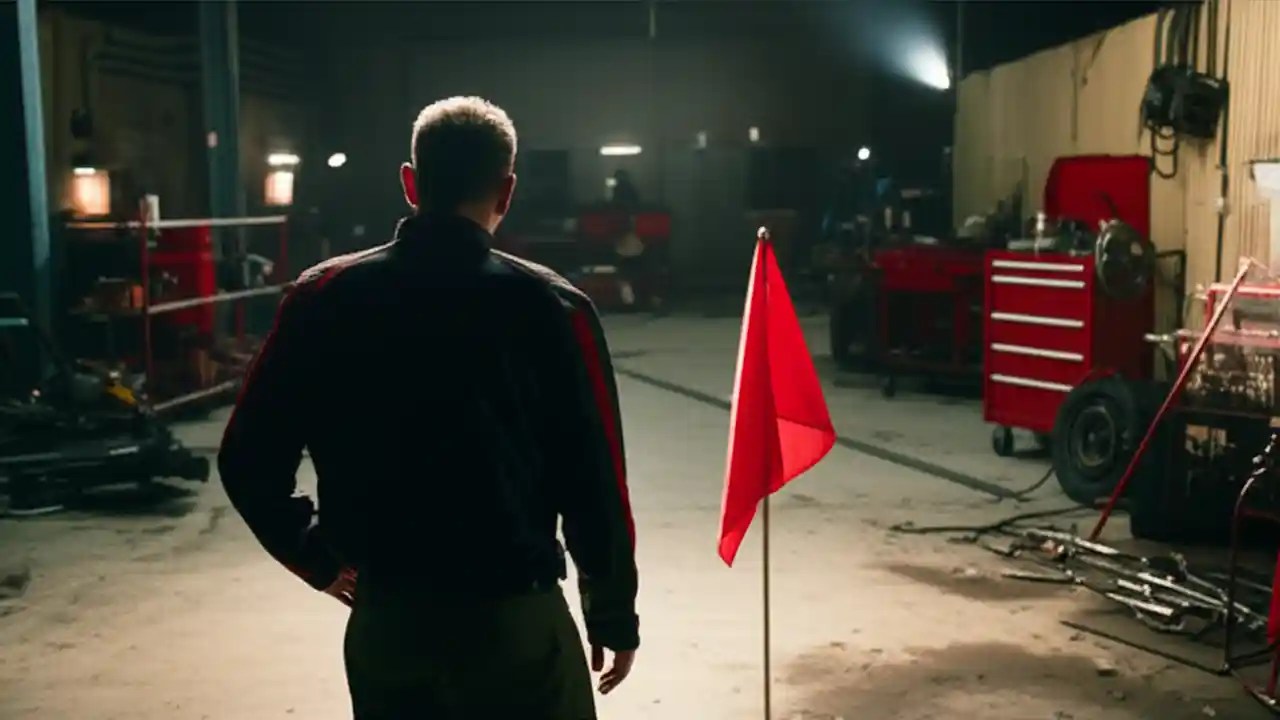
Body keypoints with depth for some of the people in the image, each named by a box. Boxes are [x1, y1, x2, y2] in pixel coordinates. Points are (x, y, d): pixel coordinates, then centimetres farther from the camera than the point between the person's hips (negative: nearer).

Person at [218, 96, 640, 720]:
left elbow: (248, 459, -1)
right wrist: (614, 615, 4)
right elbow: (593, 483, -9)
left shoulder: (324, 297, -3)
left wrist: (316, 556, 13)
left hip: (383, 619, 4)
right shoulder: (548, 307, -11)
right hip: (514, 619, -3)